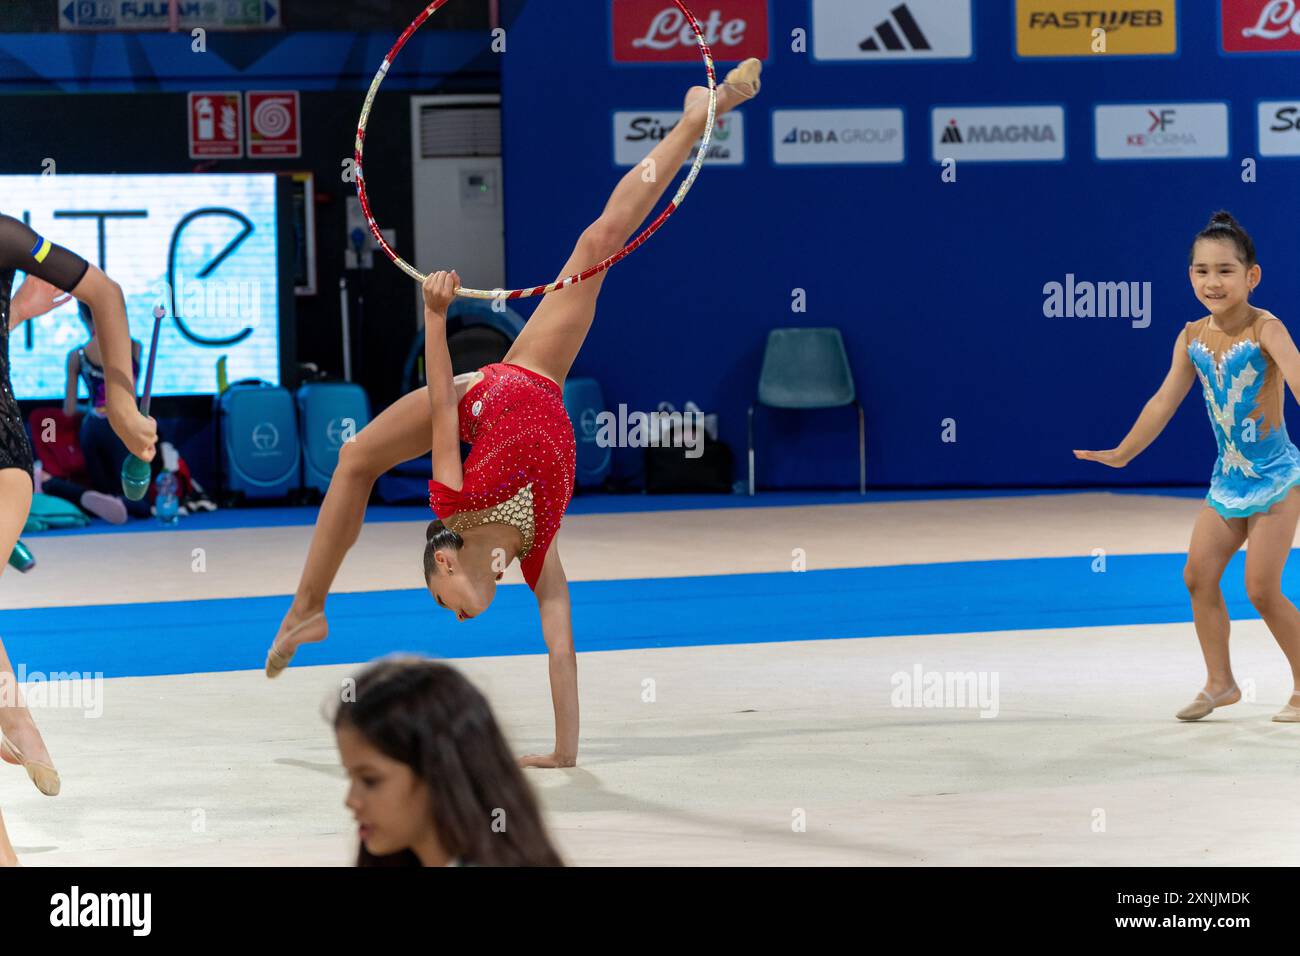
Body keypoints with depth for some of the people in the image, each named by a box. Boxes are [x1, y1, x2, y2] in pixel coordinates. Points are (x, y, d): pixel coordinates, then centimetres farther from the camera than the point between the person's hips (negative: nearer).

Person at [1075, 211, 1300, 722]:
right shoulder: (1192, 338, 0)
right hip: (1228, 480, 6)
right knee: (1198, 575, 4)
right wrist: (1122, 454, 10)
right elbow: (1164, 402, 8)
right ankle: (1219, 683, 17)